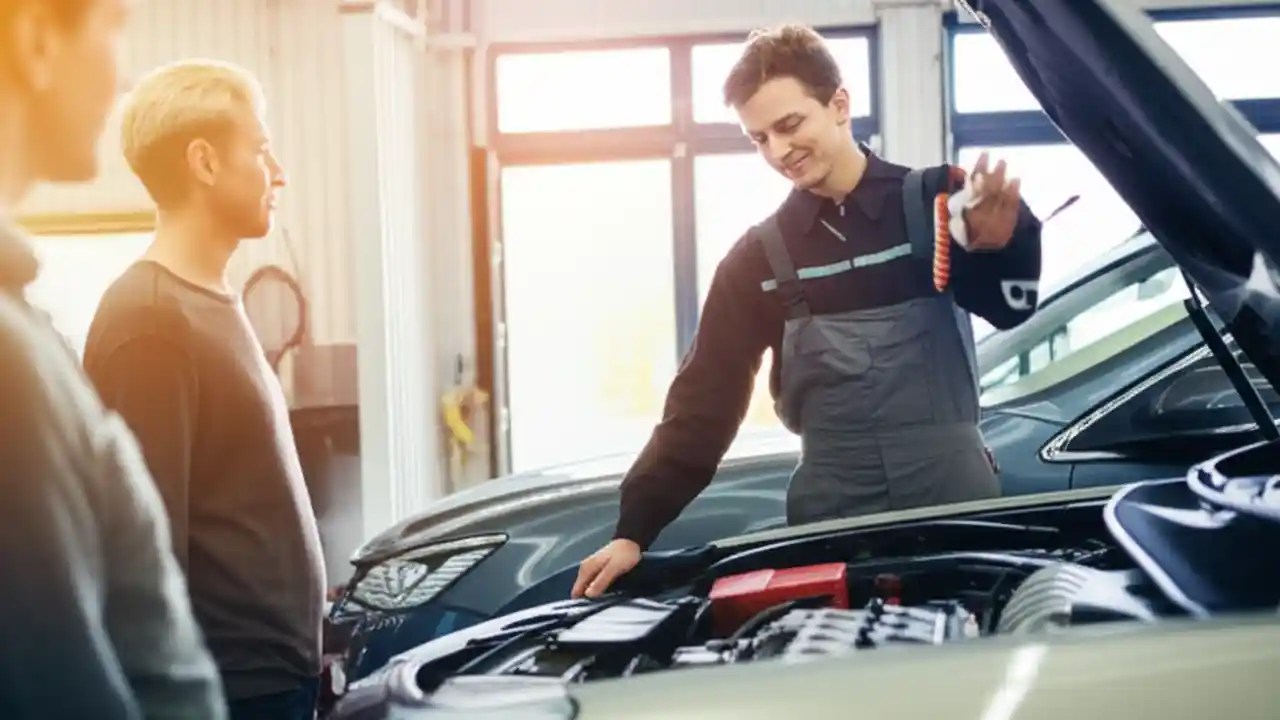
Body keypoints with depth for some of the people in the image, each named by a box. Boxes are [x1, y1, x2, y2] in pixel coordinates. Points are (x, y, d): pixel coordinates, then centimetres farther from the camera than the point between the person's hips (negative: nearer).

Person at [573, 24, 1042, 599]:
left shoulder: (935, 202, 1)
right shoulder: (759, 257, 6)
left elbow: (1010, 309, -11)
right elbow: (703, 399, 3)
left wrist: (1000, 243, -35)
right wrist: (635, 528, -5)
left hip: (957, 502, -1)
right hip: (833, 520, 1)